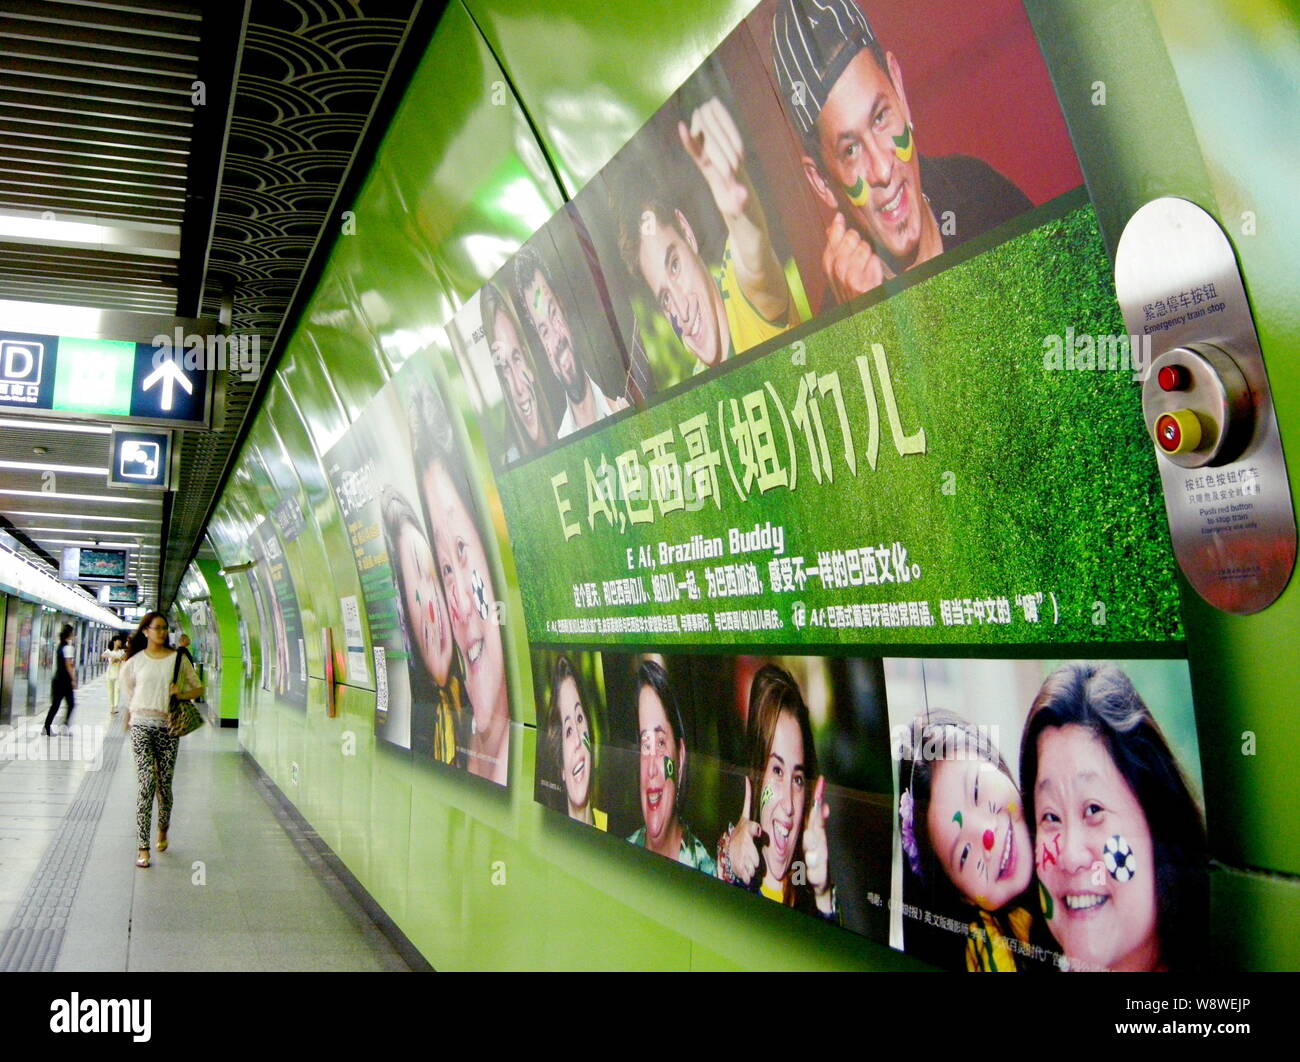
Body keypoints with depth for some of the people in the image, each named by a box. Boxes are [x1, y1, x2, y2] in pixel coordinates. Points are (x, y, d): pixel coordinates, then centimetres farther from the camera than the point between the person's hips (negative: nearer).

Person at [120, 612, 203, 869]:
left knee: (164, 784, 8)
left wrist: (182, 695, -9)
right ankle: (143, 848, -8)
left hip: (168, 727, 1)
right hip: (142, 725, -1)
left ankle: (163, 829, 37)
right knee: (146, 783, -11)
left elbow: (198, 689, 10)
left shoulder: (178, 659, 5)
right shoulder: (135, 662, 4)